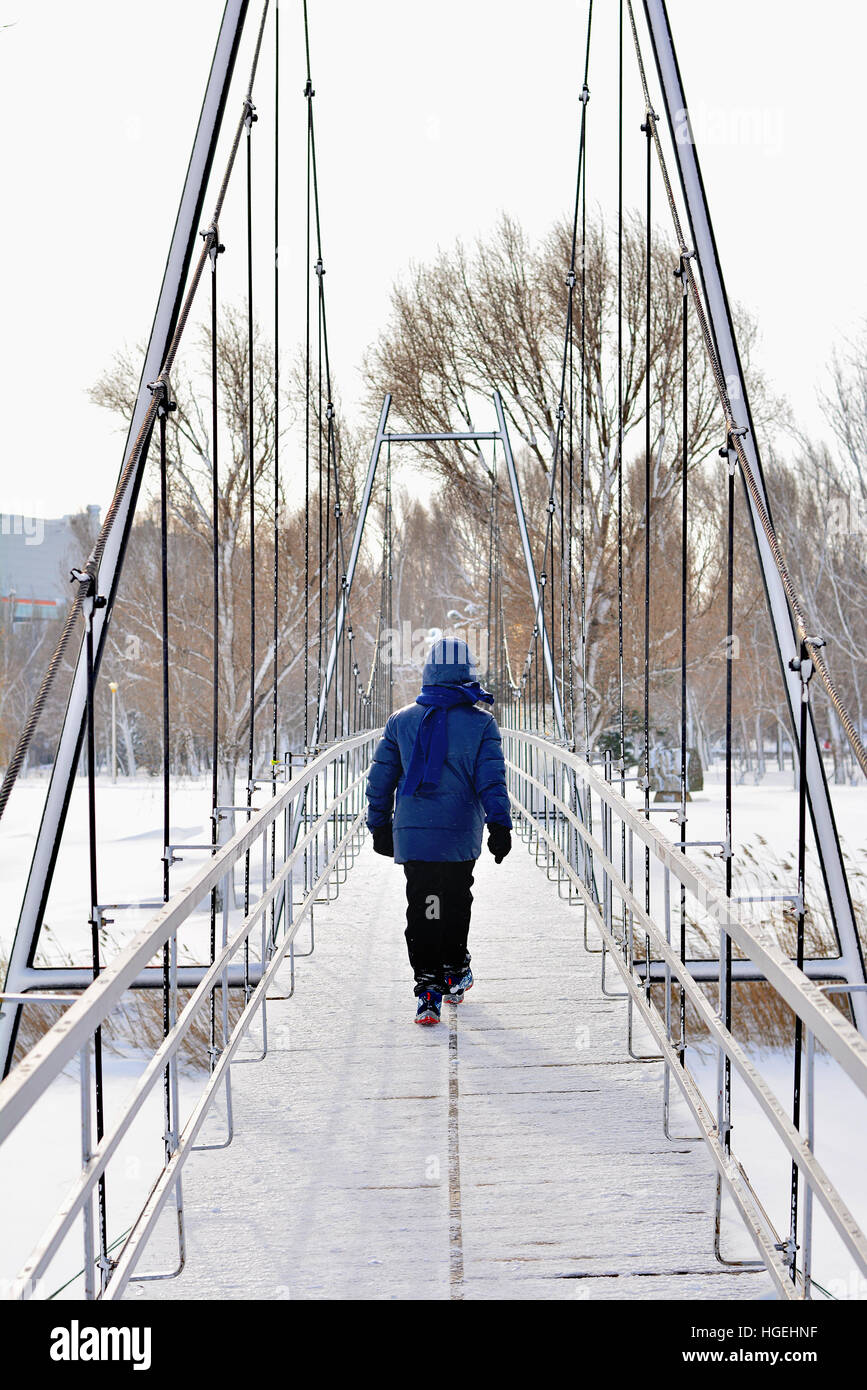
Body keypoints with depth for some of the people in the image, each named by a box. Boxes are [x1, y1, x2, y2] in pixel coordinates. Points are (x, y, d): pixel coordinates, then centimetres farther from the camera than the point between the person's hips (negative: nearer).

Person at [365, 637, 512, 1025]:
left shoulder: (401, 721, 3)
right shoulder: (481, 723, -4)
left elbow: (380, 779, 6)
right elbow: (491, 779, -9)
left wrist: (380, 826, 15)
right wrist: (499, 826, -5)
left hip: (412, 833, 1)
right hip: (461, 834, -1)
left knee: (421, 907, 2)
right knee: (456, 902, 18)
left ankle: (428, 990, -7)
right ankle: (455, 974, 31)